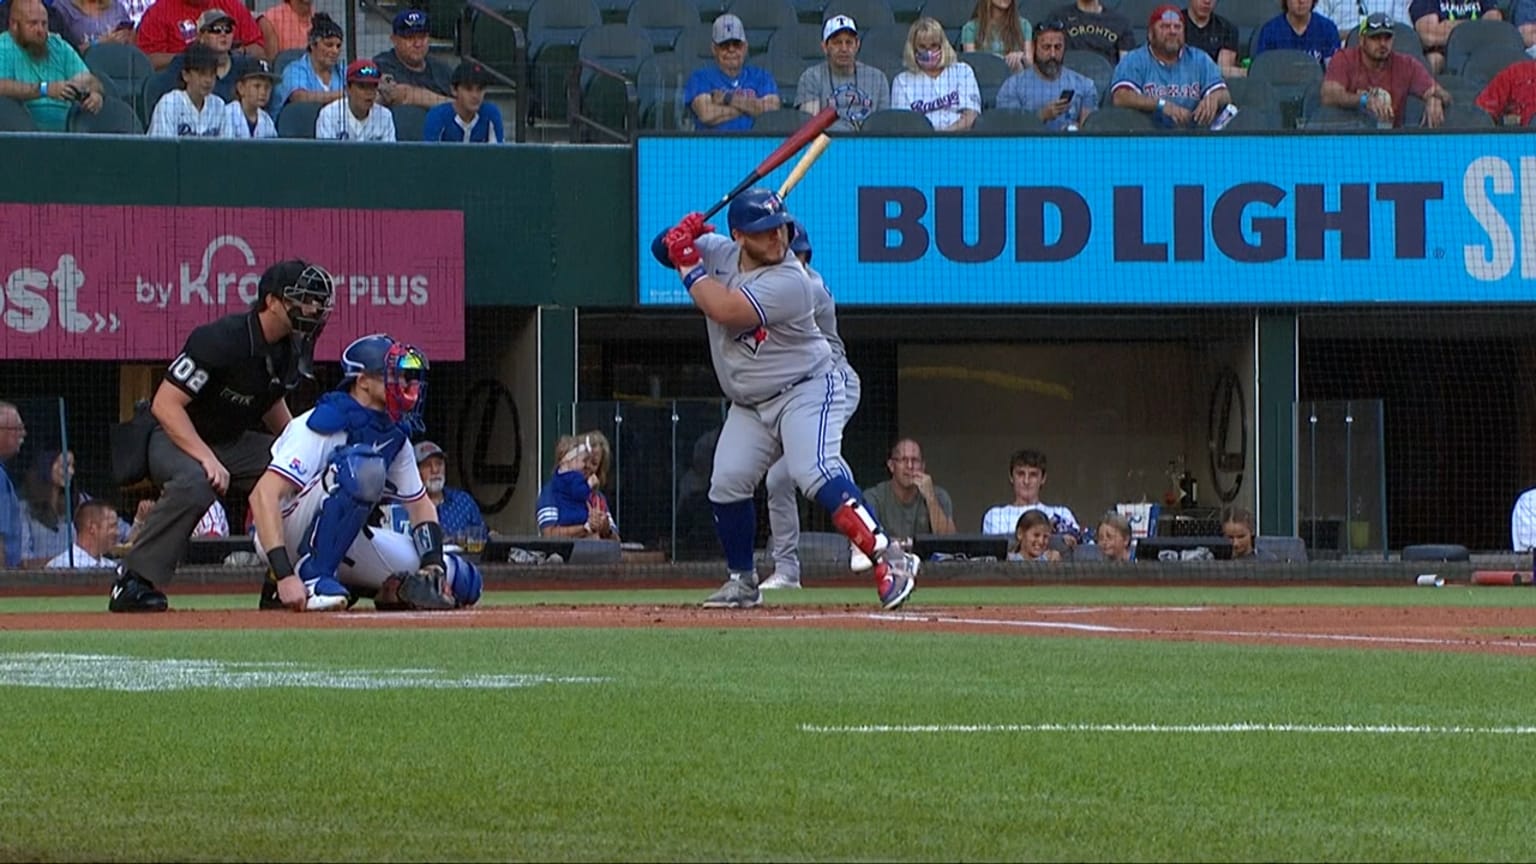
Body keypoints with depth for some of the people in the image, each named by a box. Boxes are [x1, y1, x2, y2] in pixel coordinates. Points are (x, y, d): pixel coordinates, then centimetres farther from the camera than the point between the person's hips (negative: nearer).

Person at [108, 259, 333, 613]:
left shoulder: (295, 348, -2)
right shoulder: (222, 339, -27)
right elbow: (165, 404, -29)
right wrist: (208, 459, -37)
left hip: (233, 442, 8)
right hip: (175, 438, -8)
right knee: (195, 483, -40)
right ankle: (133, 582, -31)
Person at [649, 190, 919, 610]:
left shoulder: (789, 281, -24)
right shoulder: (719, 253, -2)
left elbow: (725, 310, -33)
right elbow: (663, 248, 7)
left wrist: (689, 266, -20)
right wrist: (684, 235, -17)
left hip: (805, 390, -7)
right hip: (749, 404, 7)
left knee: (815, 473, -27)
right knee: (727, 485, 0)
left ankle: (891, 560, -34)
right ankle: (743, 582, 18)